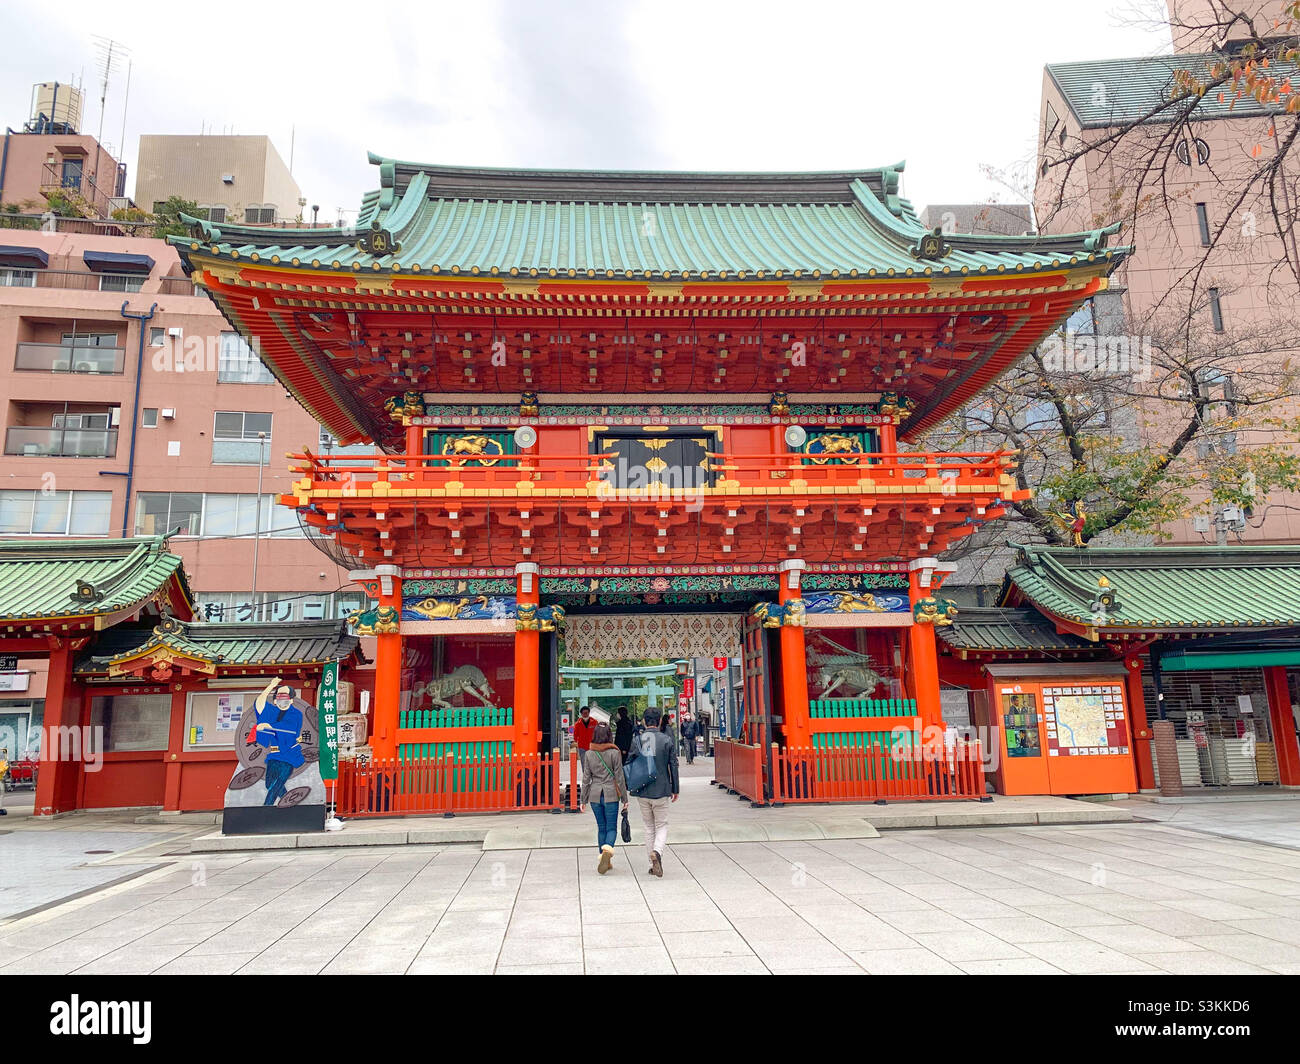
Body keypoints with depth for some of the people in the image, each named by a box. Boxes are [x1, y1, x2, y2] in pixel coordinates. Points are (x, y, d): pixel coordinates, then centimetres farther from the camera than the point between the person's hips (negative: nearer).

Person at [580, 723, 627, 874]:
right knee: (611, 827, 4)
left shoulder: (588, 754, 0)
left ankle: (605, 859, 17)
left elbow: (586, 778, 1)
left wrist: (584, 800, 8)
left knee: (601, 827, 15)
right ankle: (608, 849, -23)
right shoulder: (614, 753, -8)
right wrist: (625, 798, 2)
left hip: (595, 794, 3)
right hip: (611, 794, -3)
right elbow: (619, 777, -5)